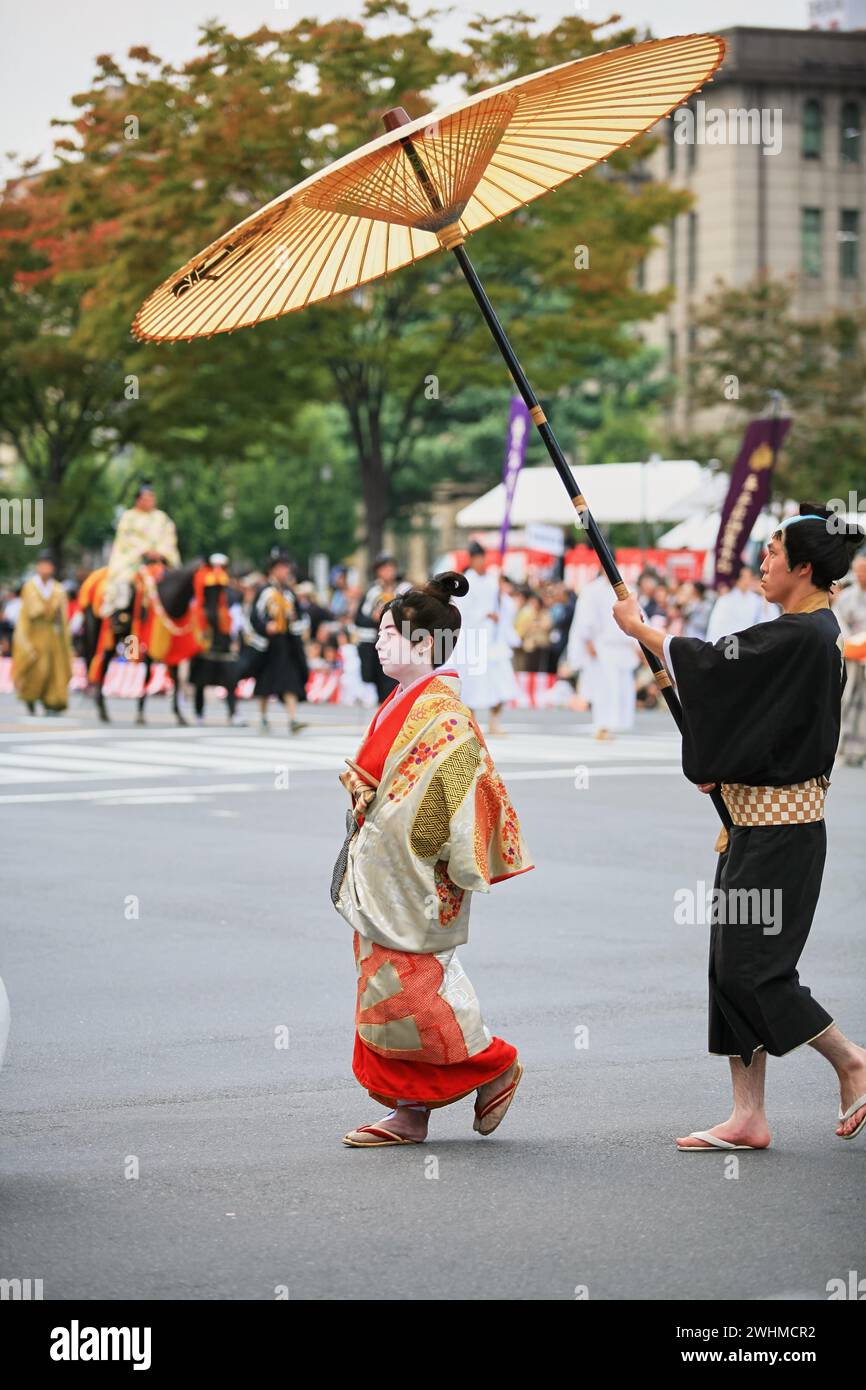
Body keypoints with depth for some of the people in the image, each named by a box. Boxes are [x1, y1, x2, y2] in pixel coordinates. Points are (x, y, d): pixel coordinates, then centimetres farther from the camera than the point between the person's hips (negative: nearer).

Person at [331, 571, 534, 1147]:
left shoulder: (441, 711, -16)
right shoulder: (400, 705, 14)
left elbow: (464, 786, -20)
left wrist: (461, 868, -20)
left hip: (415, 878, -10)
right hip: (382, 876, 10)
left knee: (402, 986, -8)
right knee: (390, 987, 9)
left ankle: (496, 1066, 8)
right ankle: (409, 1111, 13)